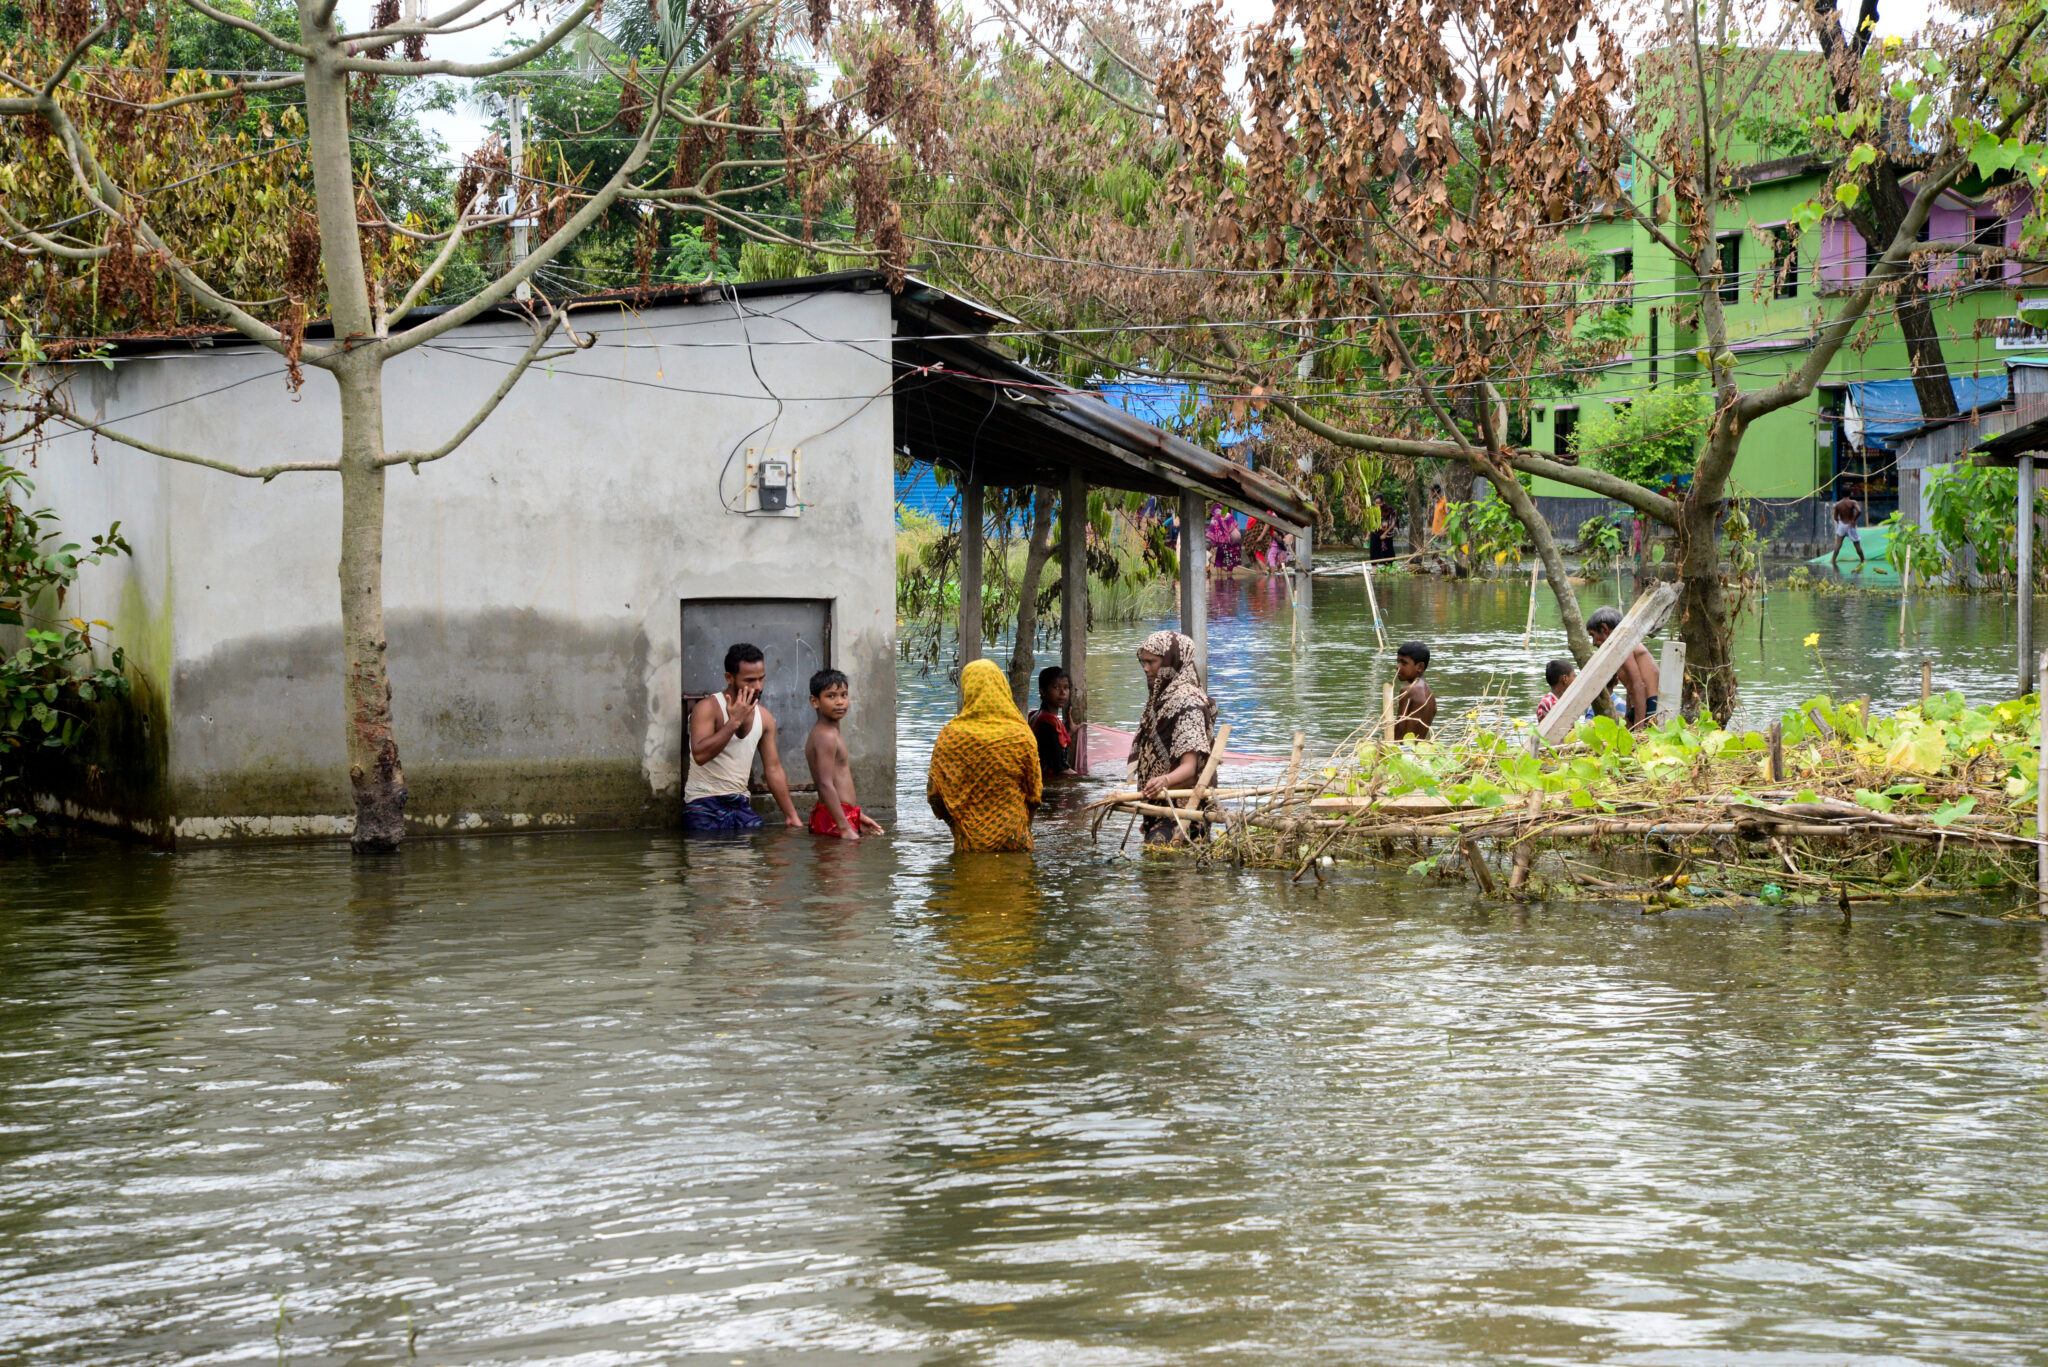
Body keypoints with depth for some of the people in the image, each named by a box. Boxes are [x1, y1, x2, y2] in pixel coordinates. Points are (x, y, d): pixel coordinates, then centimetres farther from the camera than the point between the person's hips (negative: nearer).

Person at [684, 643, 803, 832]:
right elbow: (700, 754, -26)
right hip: (704, 805, -6)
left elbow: (773, 769, 15)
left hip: (741, 804, 6)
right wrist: (734, 722, -22)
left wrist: (791, 815, 13)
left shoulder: (764, 717, 10)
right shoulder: (708, 708, -10)